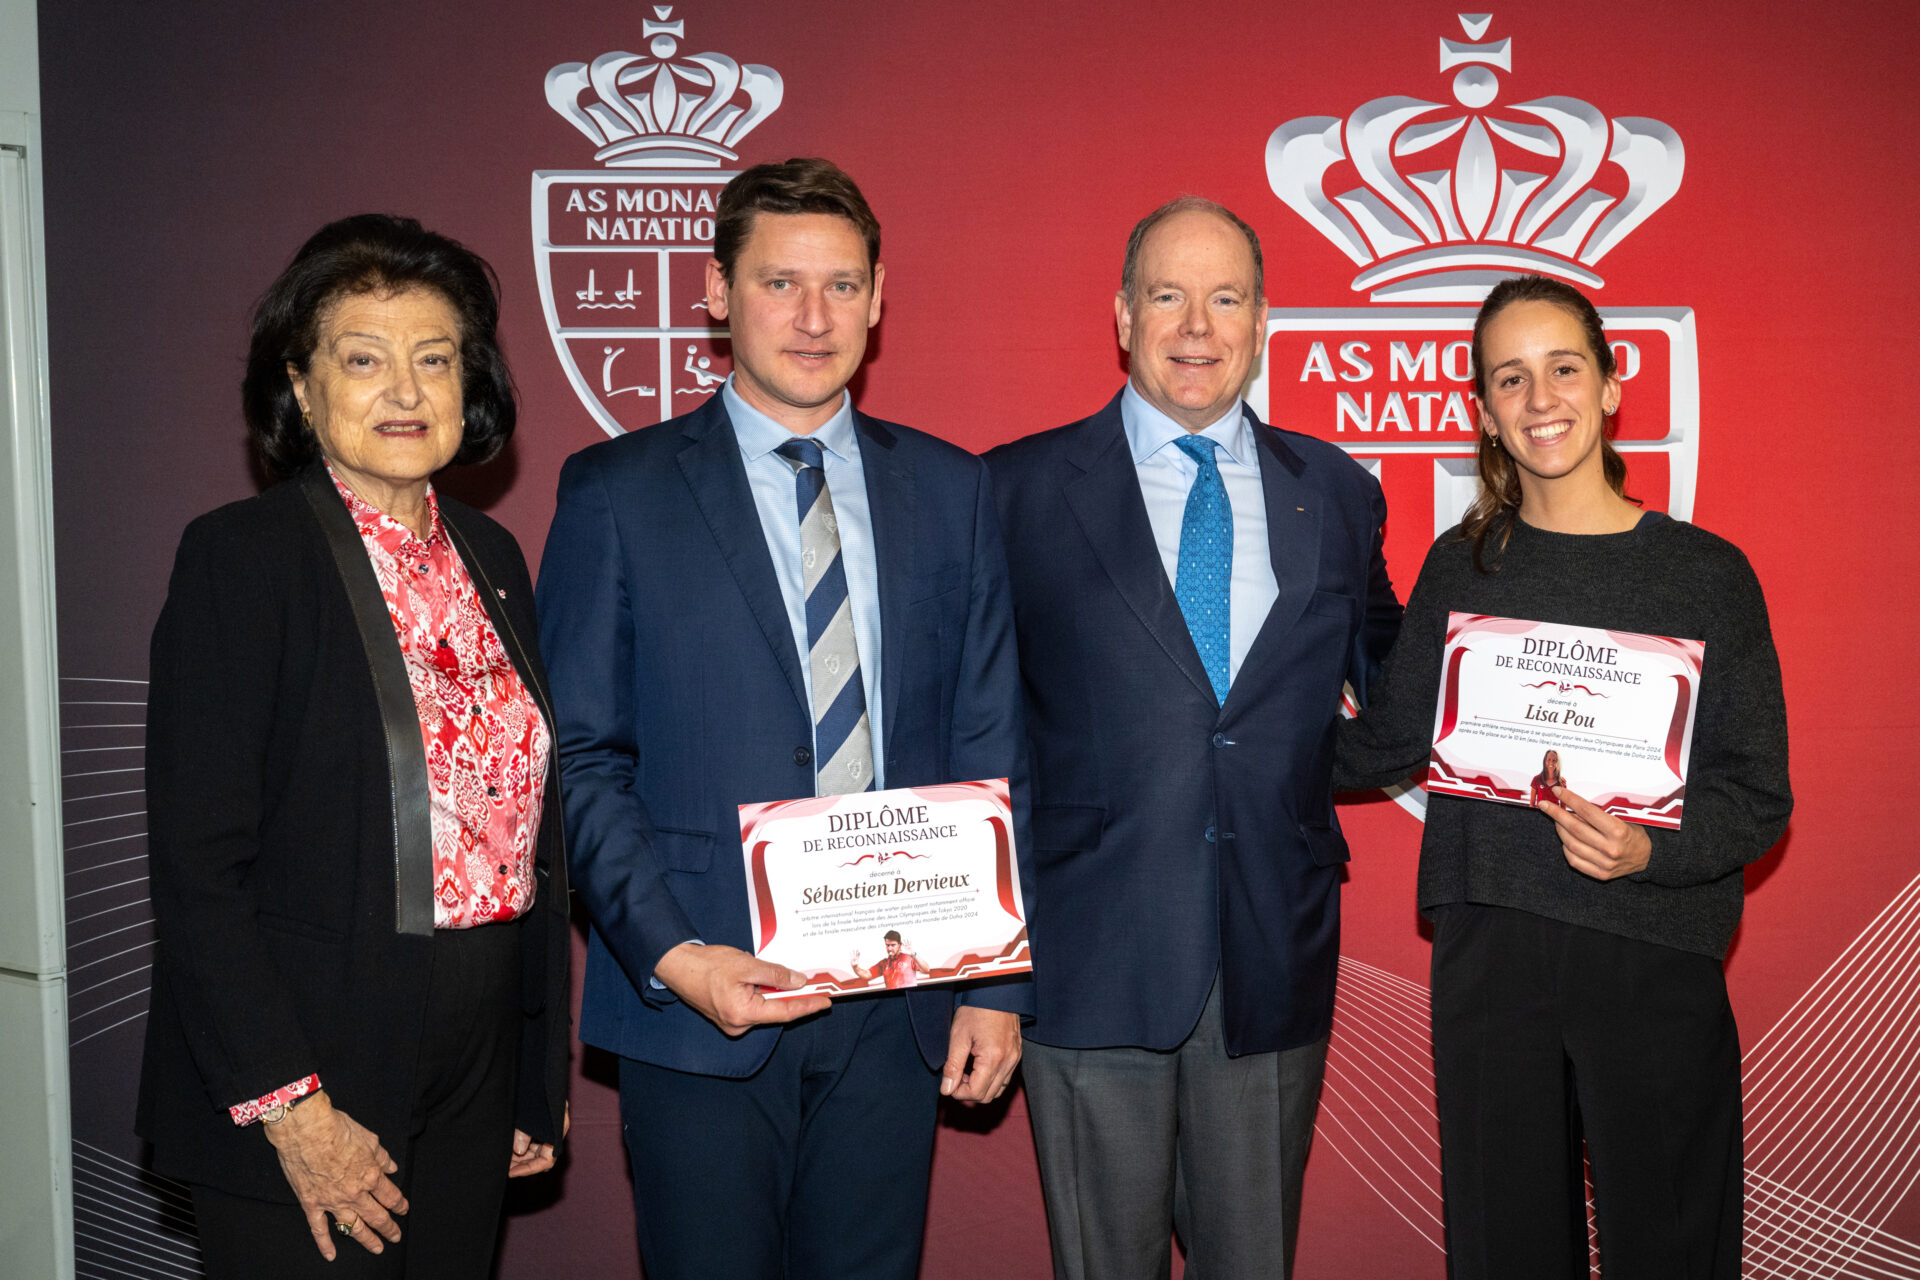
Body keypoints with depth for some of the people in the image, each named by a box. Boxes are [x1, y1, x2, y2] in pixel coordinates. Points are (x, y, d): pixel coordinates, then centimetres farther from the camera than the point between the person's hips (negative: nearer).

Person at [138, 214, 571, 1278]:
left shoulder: (490, 558, 8)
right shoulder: (241, 557, -10)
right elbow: (197, 865, -14)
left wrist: (540, 1071, 12)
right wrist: (288, 1103, -17)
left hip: (471, 1086, 6)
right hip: (303, 1084, -5)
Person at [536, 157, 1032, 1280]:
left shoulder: (949, 490, 7)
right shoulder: (617, 492, 0)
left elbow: (987, 750, 8)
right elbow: (578, 758, -2)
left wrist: (996, 981, 4)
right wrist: (669, 954, -13)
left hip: (898, 1004, 3)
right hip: (701, 1000, -2)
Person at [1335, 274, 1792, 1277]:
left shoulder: (1707, 572, -1)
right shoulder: (1460, 568, 7)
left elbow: (1757, 794, -1)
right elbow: (1389, 741, 13)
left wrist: (1648, 849, -18)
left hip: (1653, 963, -2)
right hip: (1488, 952, 2)